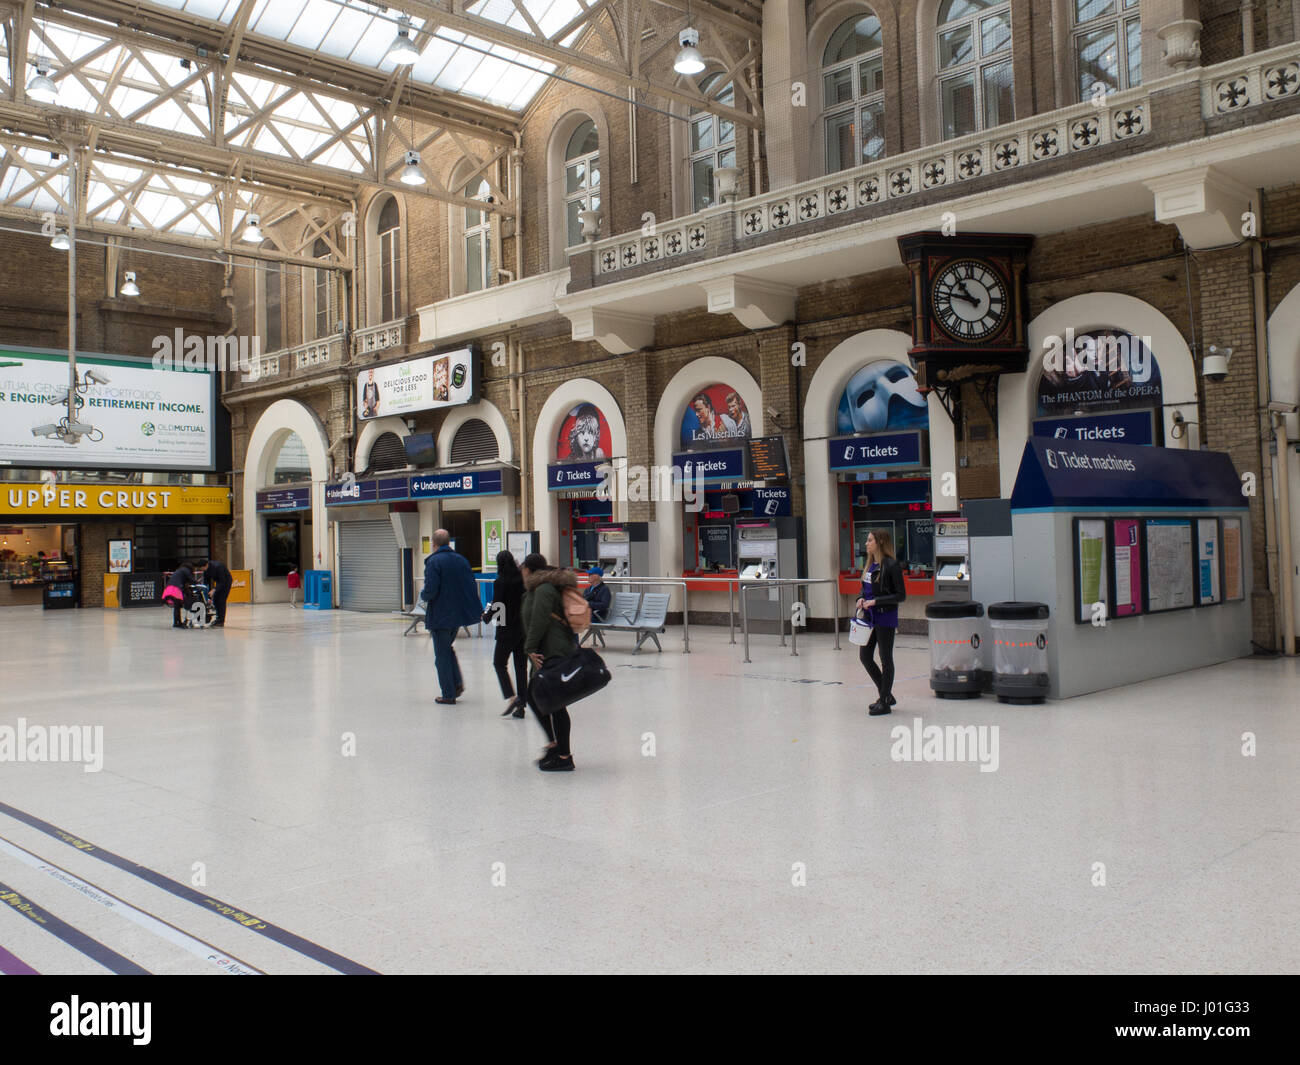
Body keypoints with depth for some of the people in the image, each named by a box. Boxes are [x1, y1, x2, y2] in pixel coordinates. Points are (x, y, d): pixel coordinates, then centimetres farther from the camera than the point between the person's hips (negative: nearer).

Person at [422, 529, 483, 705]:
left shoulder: (433, 562, -14)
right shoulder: (462, 560, 5)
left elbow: (430, 590, -20)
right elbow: (472, 587, 5)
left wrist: (423, 596, 1)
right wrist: (478, 610, 12)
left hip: (440, 616, -6)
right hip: (459, 613, 6)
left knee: (442, 655, 3)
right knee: (448, 648, 25)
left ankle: (448, 695, 5)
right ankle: (457, 683, 15)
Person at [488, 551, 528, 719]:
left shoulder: (500, 582, -12)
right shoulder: (522, 580, 1)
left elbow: (497, 606, -11)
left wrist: (486, 617, 6)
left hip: (507, 629, -5)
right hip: (524, 628, 5)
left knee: (499, 663, 8)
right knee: (521, 666, 8)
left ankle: (511, 697, -10)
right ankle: (520, 705, 7)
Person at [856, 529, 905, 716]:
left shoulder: (892, 565, -14)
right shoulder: (871, 564, 9)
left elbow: (900, 595, -14)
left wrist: (875, 601, -19)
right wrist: (861, 598, -1)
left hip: (885, 617, -8)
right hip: (870, 616, 8)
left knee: (885, 658, 2)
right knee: (865, 656, 11)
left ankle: (885, 702, 12)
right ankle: (886, 695, 25)